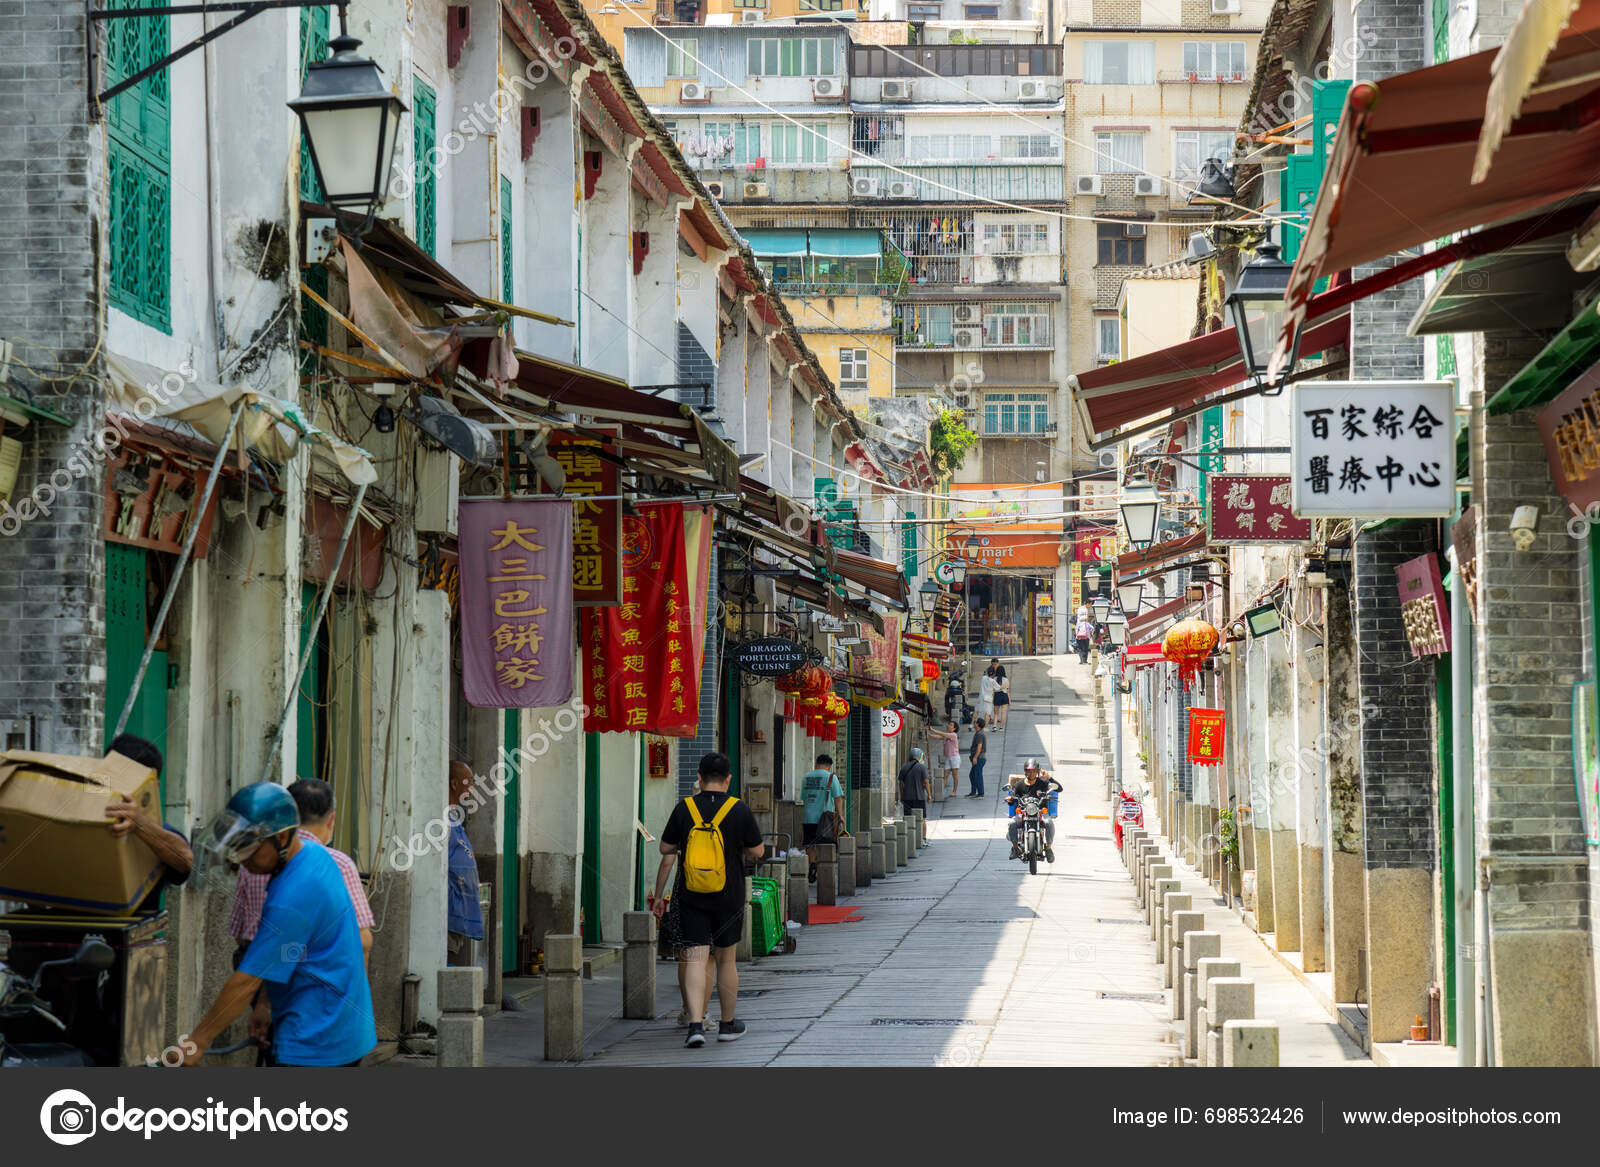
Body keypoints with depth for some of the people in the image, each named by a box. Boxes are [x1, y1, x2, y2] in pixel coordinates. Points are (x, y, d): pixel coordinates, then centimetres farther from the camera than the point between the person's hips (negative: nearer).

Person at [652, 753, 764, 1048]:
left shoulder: (684, 808, -2)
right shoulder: (739, 810, -6)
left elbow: (666, 852, 1)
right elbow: (757, 851, 2)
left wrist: (659, 895, 9)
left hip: (691, 898, 0)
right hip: (729, 898, 0)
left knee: (695, 960, -3)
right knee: (726, 960, 13)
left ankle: (696, 1024, -17)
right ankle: (728, 1024, 24)